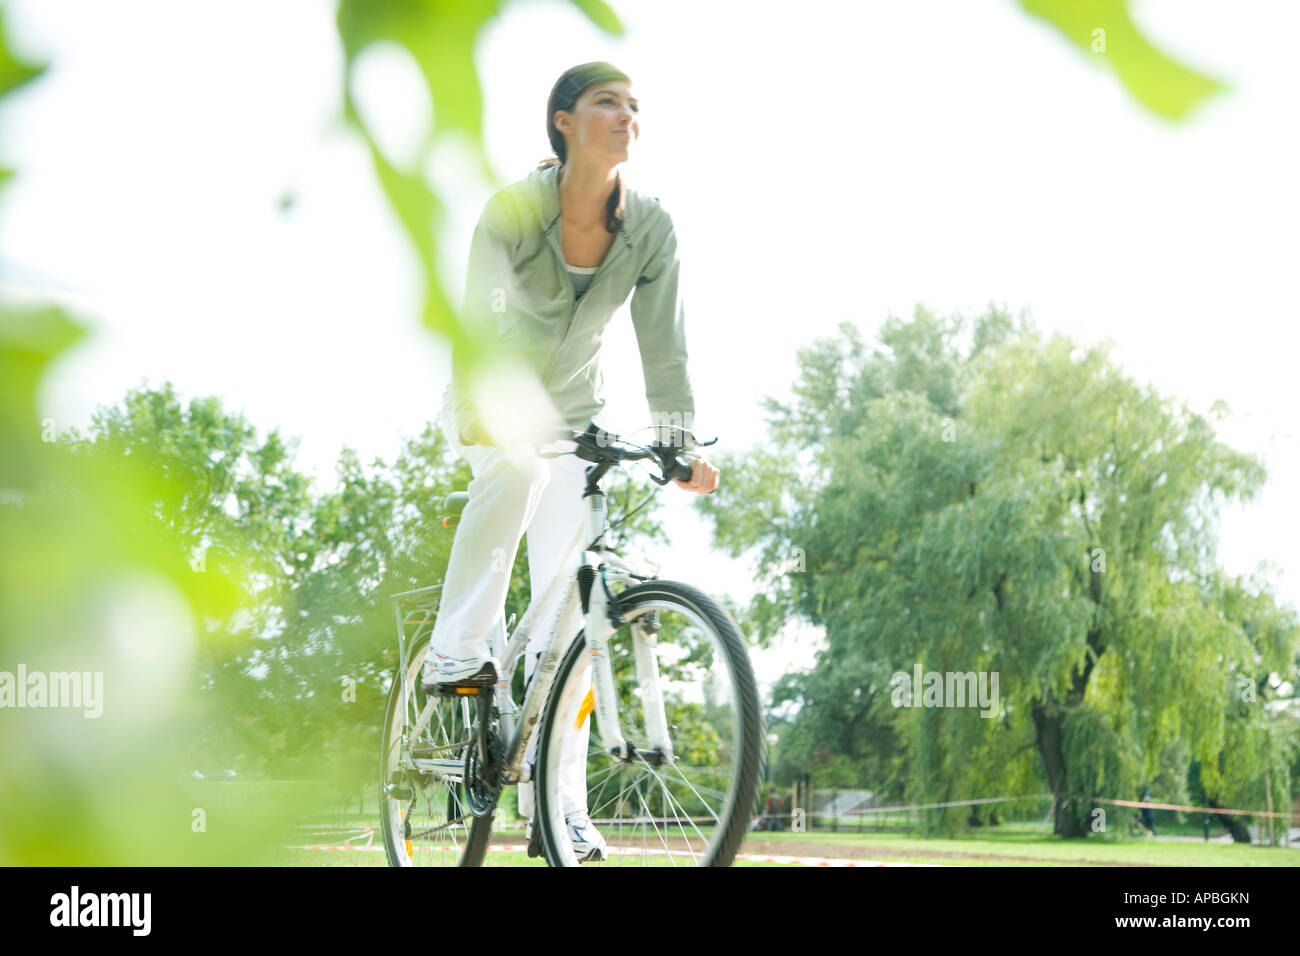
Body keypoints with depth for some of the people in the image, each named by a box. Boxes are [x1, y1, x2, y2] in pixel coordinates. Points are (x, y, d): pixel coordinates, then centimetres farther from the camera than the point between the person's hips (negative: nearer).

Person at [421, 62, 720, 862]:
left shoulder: (653, 227, -15)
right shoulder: (512, 211, -23)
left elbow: (665, 346, -12)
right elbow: (477, 320, -34)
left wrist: (682, 443, -21)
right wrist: (479, 417, -49)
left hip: (575, 414, 2)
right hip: (491, 409, -2)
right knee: (519, 466, -39)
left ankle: (559, 810, -3)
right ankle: (459, 650, -23)